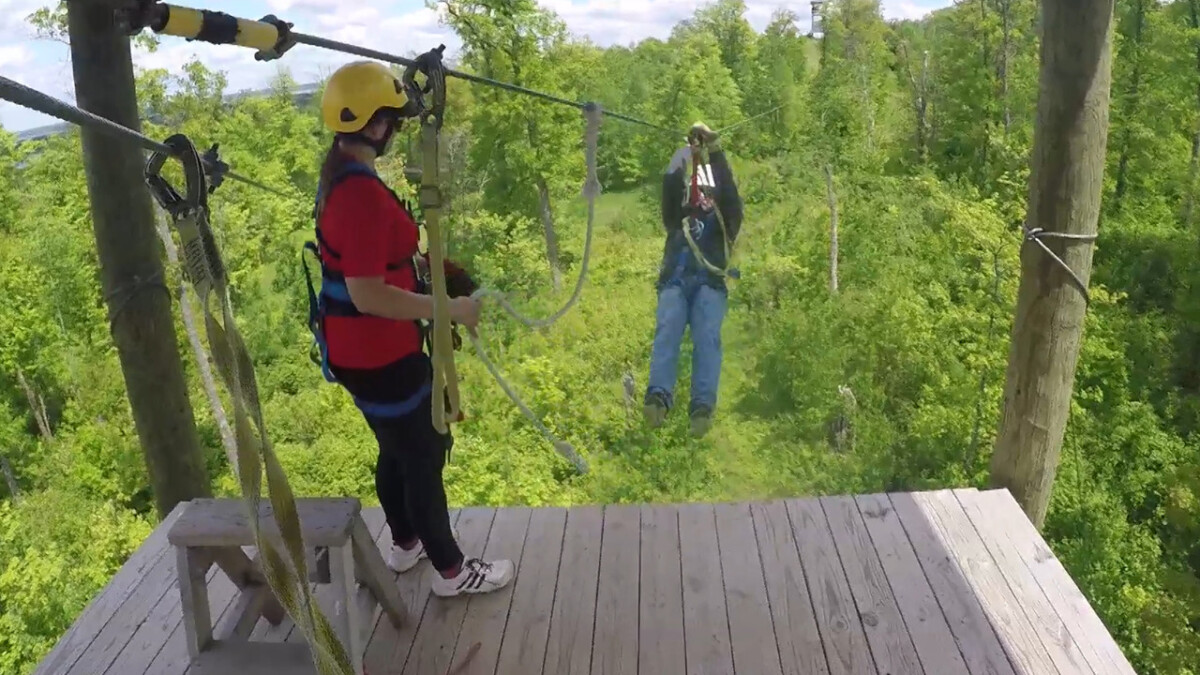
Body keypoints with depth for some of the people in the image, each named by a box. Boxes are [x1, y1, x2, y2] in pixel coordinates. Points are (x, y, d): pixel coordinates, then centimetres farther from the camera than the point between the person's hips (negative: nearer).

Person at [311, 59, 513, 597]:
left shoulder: (339, 176, 7)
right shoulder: (362, 193, -26)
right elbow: (368, 295, -29)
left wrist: (420, 262, 13)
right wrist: (449, 309, -23)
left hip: (359, 349, 10)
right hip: (379, 355, -10)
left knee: (399, 448, 24)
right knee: (424, 455, 5)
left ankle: (406, 543, 43)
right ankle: (451, 570, 21)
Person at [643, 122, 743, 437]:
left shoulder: (725, 221, 25)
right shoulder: (678, 219, 29)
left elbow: (730, 194, 6)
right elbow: (670, 188, 11)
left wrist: (716, 152, -2)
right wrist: (686, 152, 2)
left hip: (710, 285, -1)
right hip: (674, 283, 1)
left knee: (707, 336, -29)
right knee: (667, 331, -29)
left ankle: (703, 407, -48)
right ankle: (658, 397, -51)